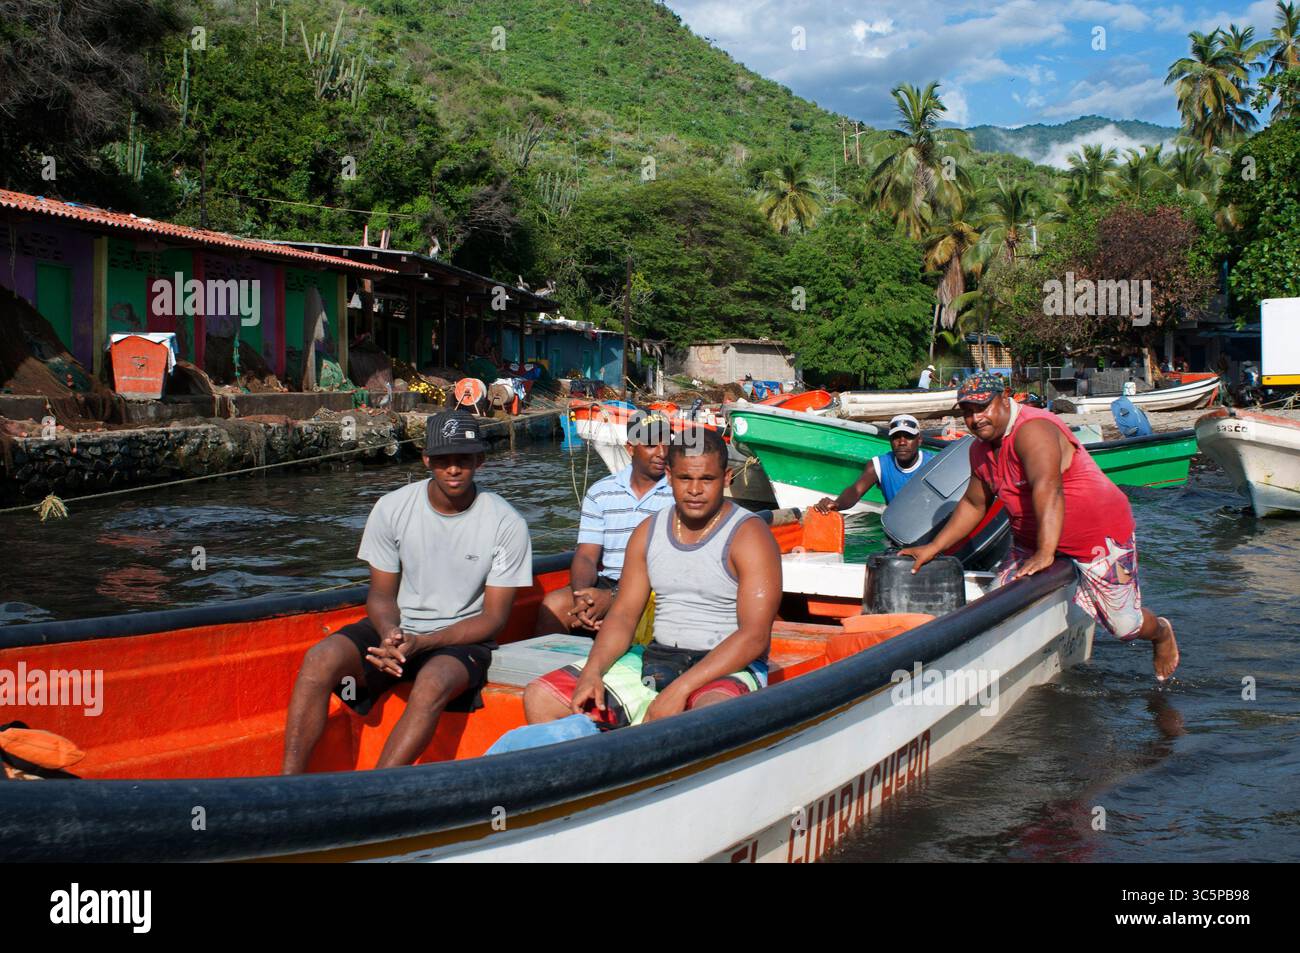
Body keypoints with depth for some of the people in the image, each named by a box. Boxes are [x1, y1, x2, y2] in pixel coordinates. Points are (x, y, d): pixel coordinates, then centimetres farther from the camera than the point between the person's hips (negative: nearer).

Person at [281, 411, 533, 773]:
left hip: (463, 638, -3)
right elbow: (381, 595, 6)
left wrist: (422, 643, -20)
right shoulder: (392, 508, -1)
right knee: (321, 658, -25)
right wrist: (391, 634, -19)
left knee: (433, 682, -37)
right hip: (396, 629, 3)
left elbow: (493, 618, -6)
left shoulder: (507, 524, -9)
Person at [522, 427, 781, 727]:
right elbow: (623, 615, 8)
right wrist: (591, 672, -12)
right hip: (654, 658, 6)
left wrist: (681, 689, -24)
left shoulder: (749, 536, -8)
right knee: (539, 697, -7)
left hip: (729, 668, -6)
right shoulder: (648, 532, 11)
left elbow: (755, 637, -16)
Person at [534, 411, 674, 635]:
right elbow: (586, 557, 5)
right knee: (553, 604, -23)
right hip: (607, 583, 4)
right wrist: (582, 594, -19)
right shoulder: (600, 493, 11)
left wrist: (613, 598, -22)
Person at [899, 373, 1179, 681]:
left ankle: (1161, 632, 38)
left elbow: (1048, 488, -42)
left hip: (1099, 536, -8)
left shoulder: (1032, 430, -28)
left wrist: (1045, 553, -51)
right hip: (1032, 541, 8)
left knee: (1125, 625, 3)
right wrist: (934, 547, 8)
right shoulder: (980, 450, 2)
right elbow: (974, 504, 13)